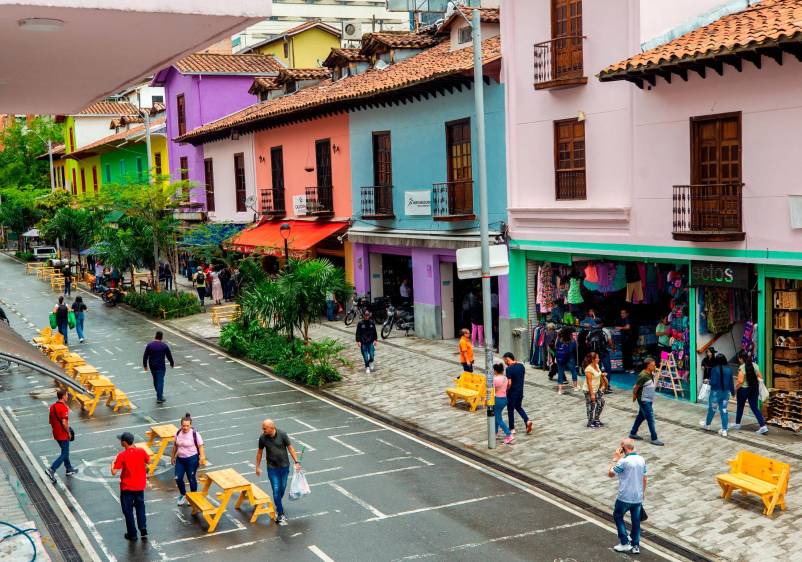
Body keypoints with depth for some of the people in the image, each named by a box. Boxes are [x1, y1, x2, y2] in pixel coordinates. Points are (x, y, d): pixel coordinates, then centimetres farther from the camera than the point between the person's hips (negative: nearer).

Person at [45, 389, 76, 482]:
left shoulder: (52, 406, 3)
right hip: (63, 435, -9)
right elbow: (64, 423, -27)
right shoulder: (64, 408, -23)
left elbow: (51, 420, 11)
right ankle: (51, 470, -8)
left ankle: (69, 469, 32)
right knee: (64, 454, 1)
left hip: (56, 433, 9)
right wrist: (68, 433, -14)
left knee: (65, 452, 22)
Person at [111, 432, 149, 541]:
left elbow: (114, 472, -18)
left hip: (127, 487, -4)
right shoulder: (141, 451, -10)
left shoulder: (122, 455, -20)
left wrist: (113, 463, 0)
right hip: (140, 486, 4)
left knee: (128, 510, 12)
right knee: (140, 507, 20)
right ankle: (143, 530, 15)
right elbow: (149, 461, 8)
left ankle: (132, 534, 18)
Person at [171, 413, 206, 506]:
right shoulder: (178, 433, -1)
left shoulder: (195, 434, -16)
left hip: (192, 459, -4)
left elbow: (200, 447, -12)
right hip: (180, 459, 5)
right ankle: (183, 495, 27)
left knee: (191, 479, 6)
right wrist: (173, 457, 17)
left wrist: (202, 458, -22)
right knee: (178, 478, 1)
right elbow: (175, 445, 12)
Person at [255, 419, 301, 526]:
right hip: (272, 468, -1)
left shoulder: (282, 435, -14)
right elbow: (259, 452, 4)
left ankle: (277, 504, 41)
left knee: (282, 488, 14)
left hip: (284, 466, 1)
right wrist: (258, 466, 8)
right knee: (276, 490, -7)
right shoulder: (262, 438, -11)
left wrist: (296, 462, -7)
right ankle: (280, 515, -3)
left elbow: (290, 448, -5)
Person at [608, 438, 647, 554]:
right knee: (636, 520, 14)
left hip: (625, 497, -5)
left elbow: (610, 474, -8)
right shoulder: (642, 460, 1)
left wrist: (615, 459, -1)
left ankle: (625, 543, 11)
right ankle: (635, 545, 19)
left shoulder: (624, 461, -19)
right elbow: (644, 479, 9)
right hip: (638, 497, 5)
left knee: (618, 516, 15)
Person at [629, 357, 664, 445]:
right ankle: (654, 439, -1)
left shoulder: (651, 374, 2)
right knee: (650, 419, -6)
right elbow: (635, 387, -15)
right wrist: (634, 397, -4)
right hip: (644, 401, -9)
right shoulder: (643, 376, -24)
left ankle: (633, 433, 31)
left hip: (649, 400, 9)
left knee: (641, 416, 19)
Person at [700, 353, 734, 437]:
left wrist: (708, 381, 1)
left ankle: (707, 424, 36)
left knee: (712, 408, 15)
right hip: (726, 392, 4)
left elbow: (713, 382, -20)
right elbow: (731, 383, 2)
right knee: (723, 410, 8)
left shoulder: (715, 369, -17)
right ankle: (724, 430, 6)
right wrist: (733, 392, 15)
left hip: (716, 392, -4)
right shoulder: (729, 369, -3)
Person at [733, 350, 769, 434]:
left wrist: (735, 389, -6)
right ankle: (763, 426, -6)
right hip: (754, 389, 5)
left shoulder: (742, 368, -16)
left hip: (743, 389, -5)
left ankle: (737, 424, 32)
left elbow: (740, 381, -20)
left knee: (740, 407, 16)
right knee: (754, 407, 6)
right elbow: (760, 377, 6)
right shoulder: (755, 365, 2)